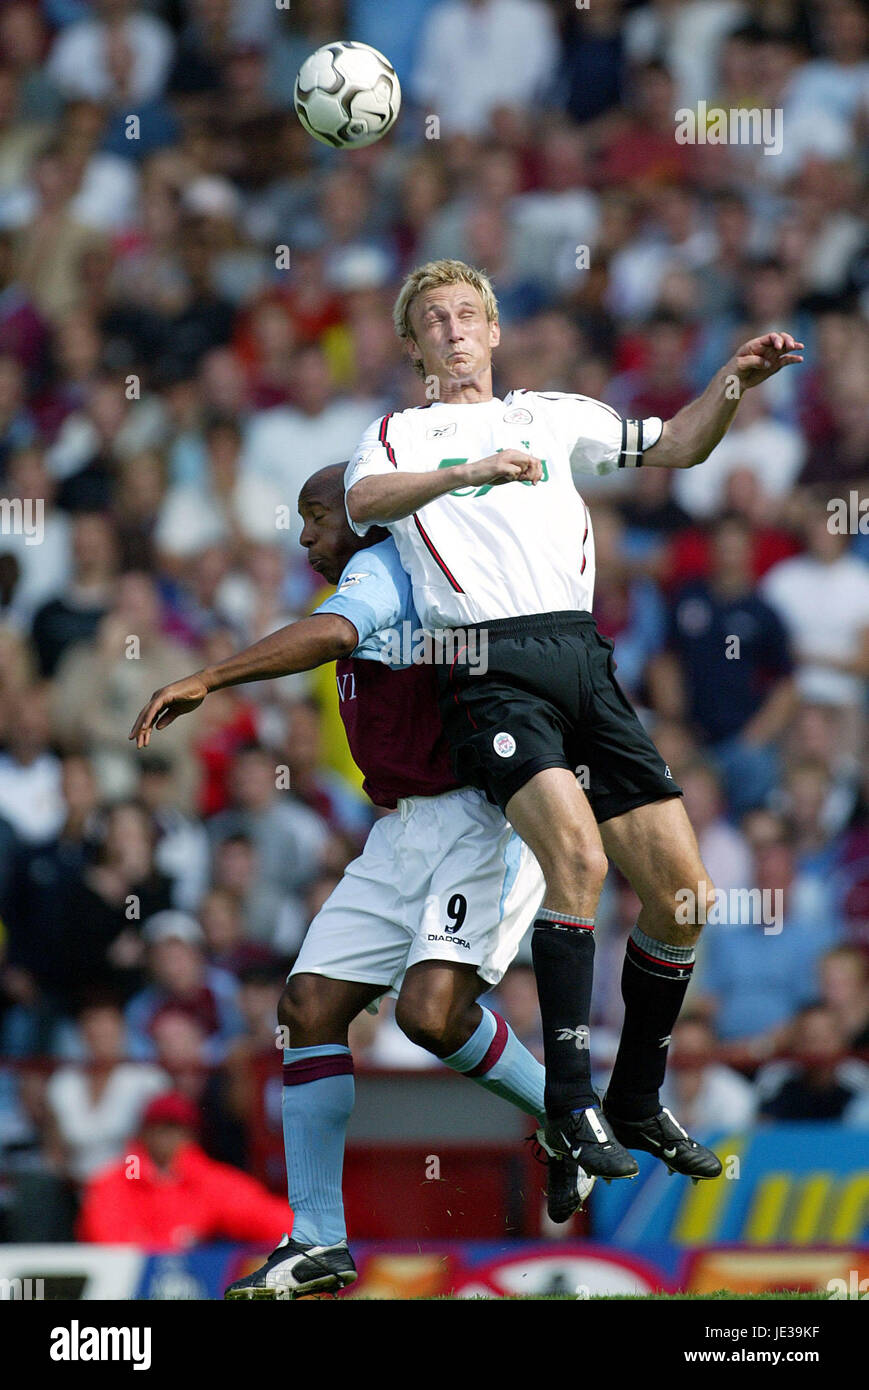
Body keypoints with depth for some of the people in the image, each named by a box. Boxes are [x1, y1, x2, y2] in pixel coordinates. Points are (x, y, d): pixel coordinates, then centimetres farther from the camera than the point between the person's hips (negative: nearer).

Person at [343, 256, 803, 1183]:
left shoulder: (556, 416, 25)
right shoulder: (399, 435, 14)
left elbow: (676, 447, 22)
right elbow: (362, 500, -8)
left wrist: (733, 383, 3)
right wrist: (470, 470, -24)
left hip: (583, 655, 5)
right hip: (489, 670, -5)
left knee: (682, 891, -1)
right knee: (577, 852, -28)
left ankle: (637, 1103, 16)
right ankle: (569, 1104, -23)